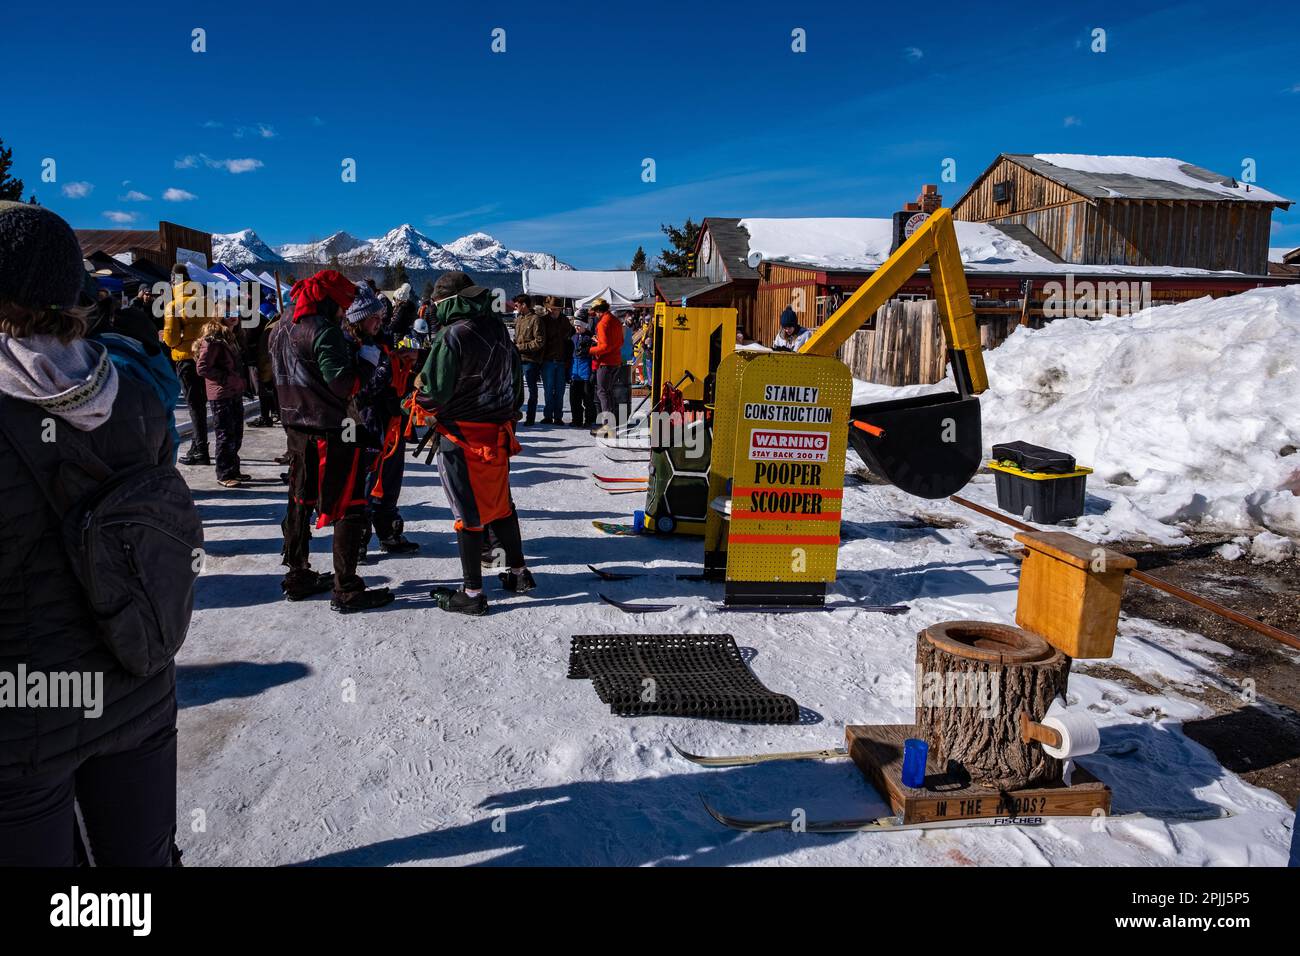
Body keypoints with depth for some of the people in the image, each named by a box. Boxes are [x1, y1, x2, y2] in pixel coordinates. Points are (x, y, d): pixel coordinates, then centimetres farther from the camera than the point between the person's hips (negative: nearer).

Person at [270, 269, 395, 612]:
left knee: (300, 503, 17)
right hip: (331, 432, -9)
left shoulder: (280, 330, 11)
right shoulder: (324, 331, -17)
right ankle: (346, 590, -1)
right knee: (349, 509, -3)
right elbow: (343, 384, -21)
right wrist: (361, 363, -3)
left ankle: (298, 577, 26)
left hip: (296, 428, 9)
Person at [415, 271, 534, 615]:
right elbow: (516, 381, 15)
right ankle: (518, 573, 30)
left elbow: (434, 392, -18)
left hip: (463, 438, -7)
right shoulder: (498, 328, 6)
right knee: (500, 504, 19)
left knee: (468, 512, 1)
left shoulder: (452, 335, -17)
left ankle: (472, 593, 10)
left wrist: (420, 386, 4)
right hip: (498, 434, 7)